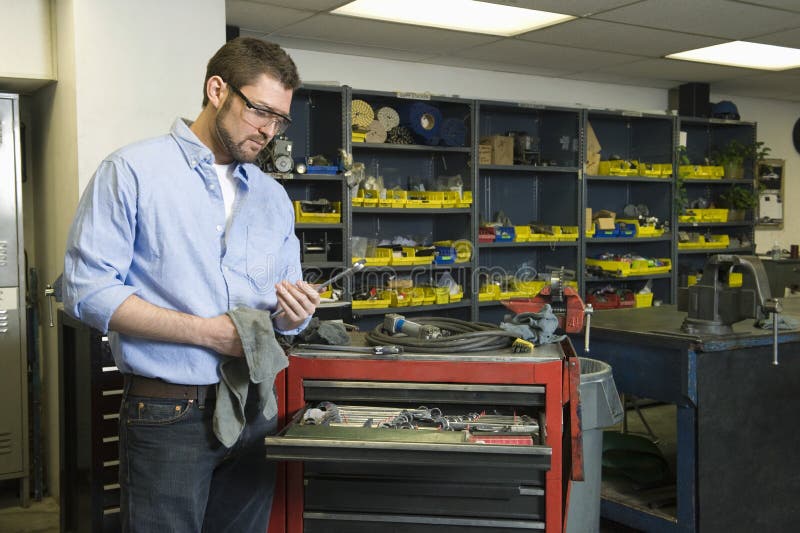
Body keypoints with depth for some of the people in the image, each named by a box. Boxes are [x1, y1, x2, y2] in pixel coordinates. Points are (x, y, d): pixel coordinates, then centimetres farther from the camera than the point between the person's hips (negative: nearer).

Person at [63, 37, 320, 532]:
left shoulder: (273, 196, 12)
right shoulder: (132, 171, -5)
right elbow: (87, 289, -13)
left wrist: (294, 314, -9)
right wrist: (208, 332, -18)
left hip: (254, 412, 5)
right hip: (167, 416, -5)